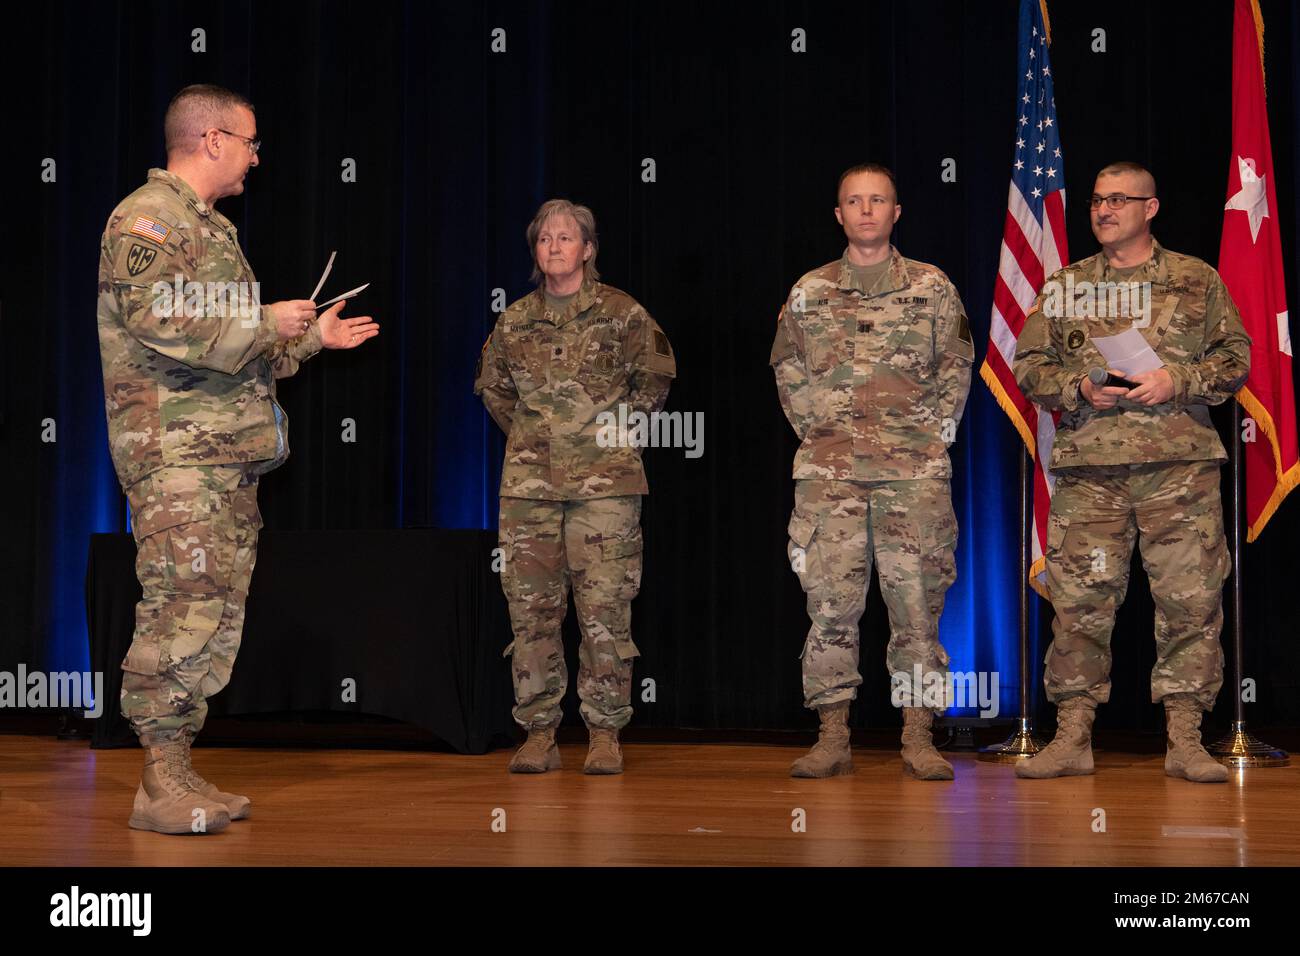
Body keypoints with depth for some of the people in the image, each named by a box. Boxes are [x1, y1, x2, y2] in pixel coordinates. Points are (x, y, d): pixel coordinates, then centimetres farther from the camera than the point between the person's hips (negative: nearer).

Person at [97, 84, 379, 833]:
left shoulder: (213, 229, 24)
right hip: (177, 449, -10)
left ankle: (180, 771, 12)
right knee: (184, 605, -13)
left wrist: (312, 338, 25)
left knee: (220, 612, 7)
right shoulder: (145, 220, -5)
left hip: (234, 453, 10)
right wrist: (268, 323, -13)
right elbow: (157, 321, -20)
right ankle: (159, 786, -9)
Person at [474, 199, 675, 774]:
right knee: (531, 608, 2)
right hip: (529, 483, 3)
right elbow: (491, 385, 24)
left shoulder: (620, 312, 2)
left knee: (605, 608, -4)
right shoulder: (515, 320, 11)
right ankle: (538, 732, 10)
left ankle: (604, 733, 4)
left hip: (604, 481, -3)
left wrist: (623, 428, 6)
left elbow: (655, 374, 8)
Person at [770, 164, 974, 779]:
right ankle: (832, 737, 4)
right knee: (830, 600, -2)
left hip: (915, 472, 0)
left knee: (917, 598, -2)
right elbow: (788, 371, 15)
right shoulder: (809, 293, 12)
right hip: (829, 470, 1)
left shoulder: (932, 288, 10)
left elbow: (956, 368, 12)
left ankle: (918, 736, 3)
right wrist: (817, 427, 5)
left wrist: (934, 430, 3)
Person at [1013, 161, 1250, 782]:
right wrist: (1081, 388, -5)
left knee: (1191, 599, -3)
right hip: (1088, 463, 1)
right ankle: (1072, 738, 7)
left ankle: (1185, 741, 5)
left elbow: (1235, 357, 9)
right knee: (1080, 601, -1)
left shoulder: (1198, 281, 11)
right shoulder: (1063, 288, 15)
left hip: (1180, 463, -1)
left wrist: (1178, 381, -8)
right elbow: (1028, 365, 13)